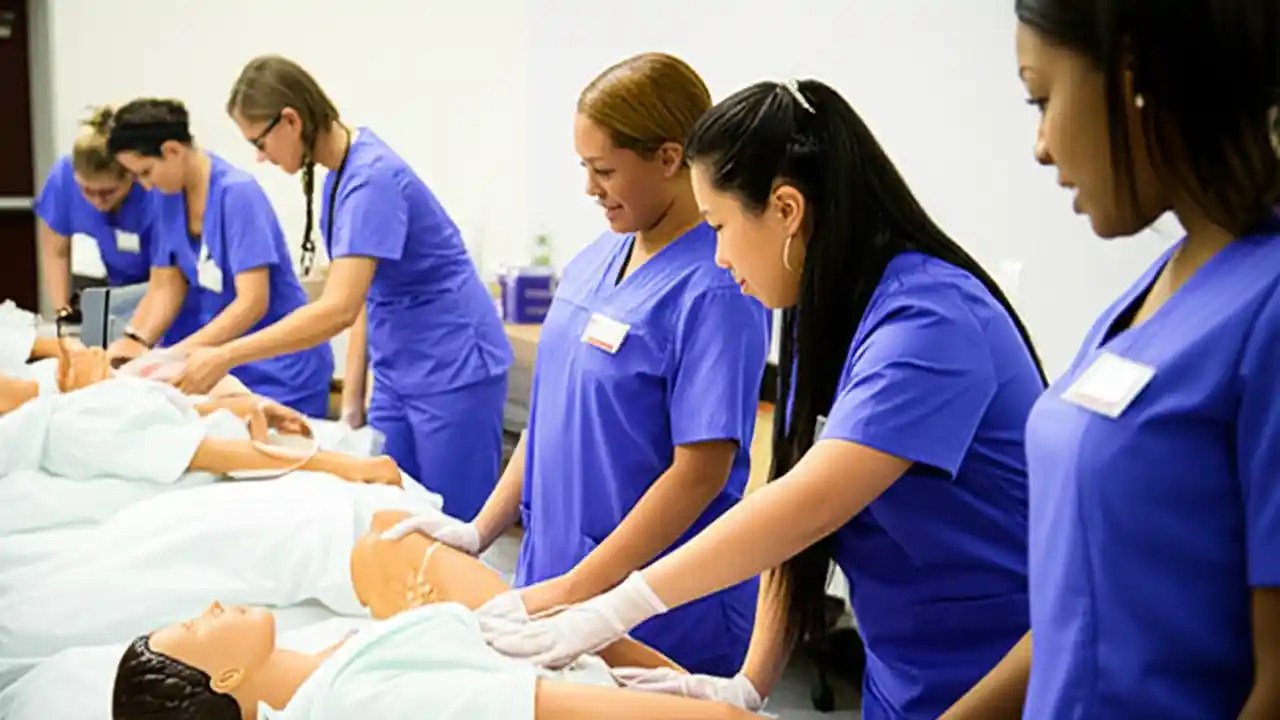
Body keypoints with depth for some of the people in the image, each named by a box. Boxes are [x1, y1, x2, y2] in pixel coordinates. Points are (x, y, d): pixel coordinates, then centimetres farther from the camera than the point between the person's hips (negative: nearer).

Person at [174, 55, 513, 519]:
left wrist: (224, 358, -26)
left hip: (452, 371, -9)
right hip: (397, 374, 9)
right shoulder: (340, 175, 7)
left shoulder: (372, 178, -21)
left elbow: (337, 309, -29)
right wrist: (352, 394, 10)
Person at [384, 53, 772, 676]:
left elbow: (701, 471, -21)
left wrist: (575, 590, -19)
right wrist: (481, 530, 6)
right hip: (553, 576, 7)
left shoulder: (713, 289, -19)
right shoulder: (595, 260, 4)